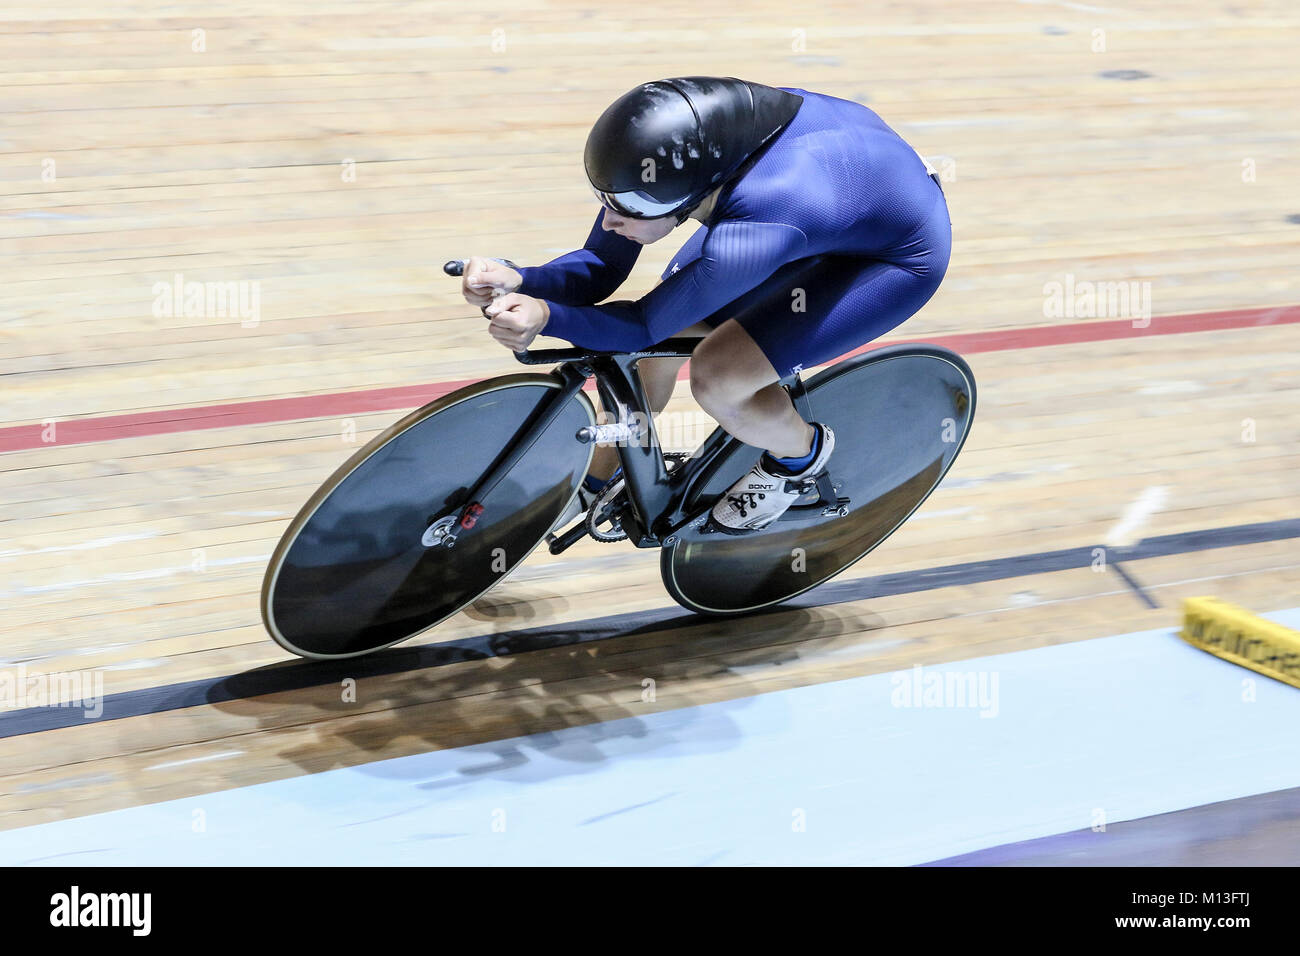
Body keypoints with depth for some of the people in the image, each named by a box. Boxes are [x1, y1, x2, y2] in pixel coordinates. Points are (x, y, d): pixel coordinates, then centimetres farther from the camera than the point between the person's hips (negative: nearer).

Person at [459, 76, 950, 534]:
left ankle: (800, 452, 13)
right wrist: (519, 281, -31)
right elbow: (600, 269, -14)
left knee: (716, 379, -20)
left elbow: (646, 324, -28)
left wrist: (546, 317, -40)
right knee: (662, 343, 1)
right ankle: (596, 483, 28)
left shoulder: (752, 235, -43)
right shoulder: (660, 162, -25)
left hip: (898, 255, -7)